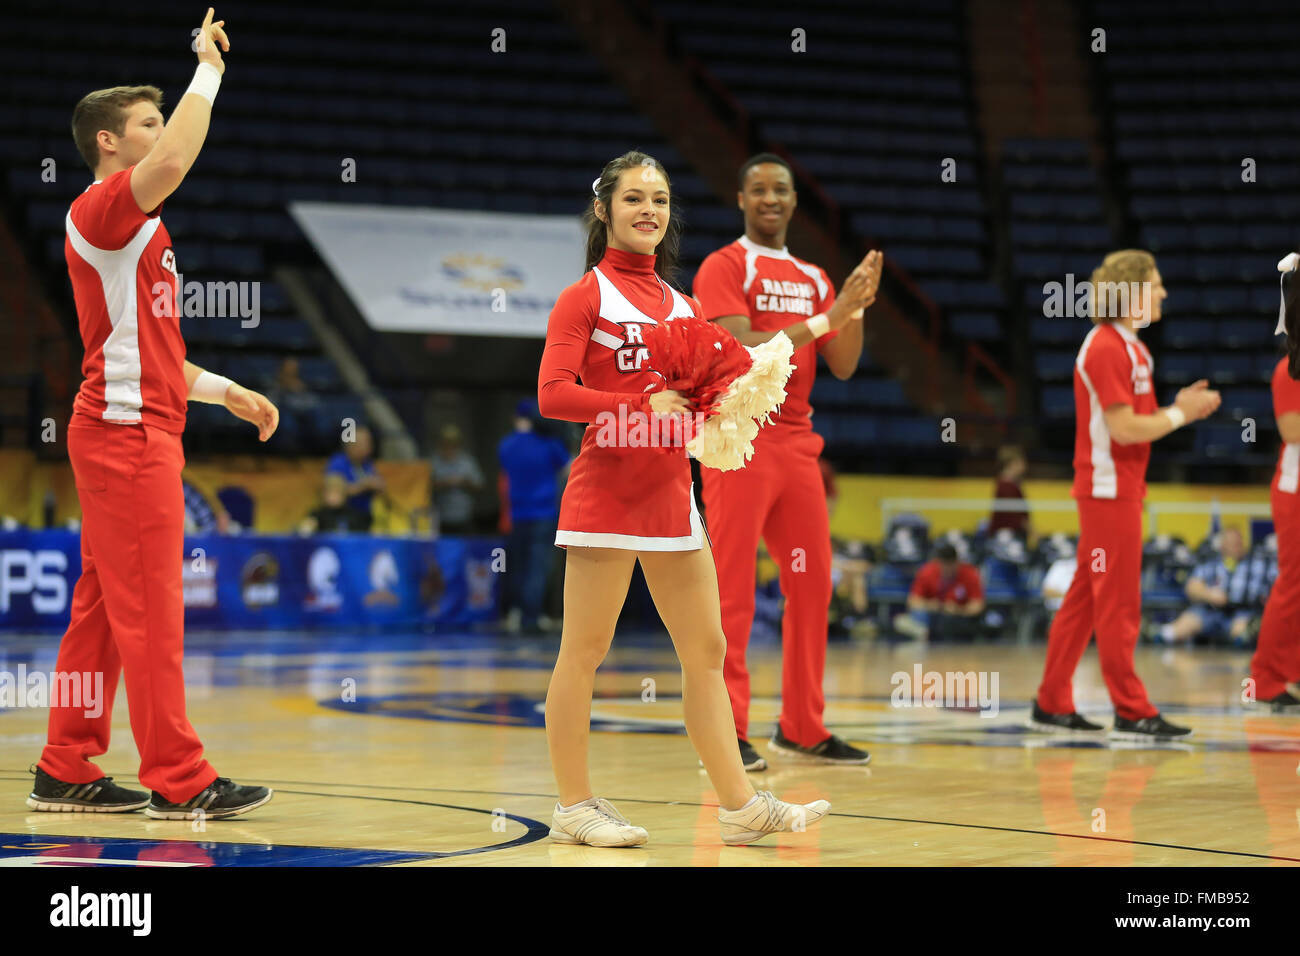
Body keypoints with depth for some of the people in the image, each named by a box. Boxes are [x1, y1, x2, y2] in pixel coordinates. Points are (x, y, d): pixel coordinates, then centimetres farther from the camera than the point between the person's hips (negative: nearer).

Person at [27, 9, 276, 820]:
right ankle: (178, 780, -5)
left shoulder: (136, 229, 22)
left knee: (104, 608, 10)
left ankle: (67, 772, 14)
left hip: (141, 429, 10)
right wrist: (208, 69, -18)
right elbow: (172, 163, -29)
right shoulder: (100, 211, -8)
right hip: (126, 432, -10)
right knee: (150, 608, -7)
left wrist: (225, 390, 22)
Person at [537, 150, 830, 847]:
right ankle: (574, 804, 8)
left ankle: (739, 804, 10)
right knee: (583, 652, 0)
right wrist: (642, 406, -22)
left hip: (671, 489, 6)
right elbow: (552, 394, -14)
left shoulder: (681, 304, 15)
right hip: (606, 489, -6)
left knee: (706, 651, 6)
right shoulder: (584, 296, -3)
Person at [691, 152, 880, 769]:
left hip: (796, 444, 7)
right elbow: (742, 348, -17)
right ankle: (726, 734, -6)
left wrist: (857, 305, -4)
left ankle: (802, 729, 15)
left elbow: (842, 367, 12)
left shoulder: (813, 278, 17)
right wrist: (827, 317, -20)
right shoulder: (724, 267, -3)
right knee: (732, 591, -8)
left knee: (812, 585, 7)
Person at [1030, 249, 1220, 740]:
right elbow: (1124, 428, -19)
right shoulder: (1106, 347, -15)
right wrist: (1180, 414, -9)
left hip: (1120, 488, 10)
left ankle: (1052, 706, 15)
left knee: (1084, 599, 11)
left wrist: (1179, 407, 2)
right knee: (1118, 605, -5)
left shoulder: (1130, 347, 17)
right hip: (1109, 489, -10)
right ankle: (1132, 712, -2)